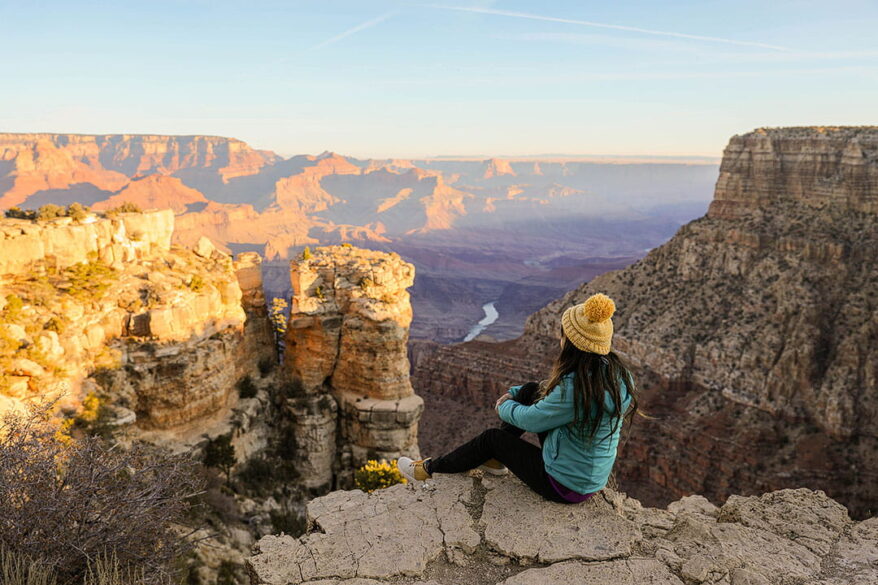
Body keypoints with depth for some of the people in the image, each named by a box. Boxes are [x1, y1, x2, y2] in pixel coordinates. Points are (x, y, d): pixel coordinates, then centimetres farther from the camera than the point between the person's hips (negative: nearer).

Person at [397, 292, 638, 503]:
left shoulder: (577, 387, -32)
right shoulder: (616, 372, -5)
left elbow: (529, 420, -18)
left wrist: (504, 406, 4)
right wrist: (513, 394, 12)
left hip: (564, 487, -8)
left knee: (492, 438, 8)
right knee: (530, 391, 9)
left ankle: (430, 469, 30)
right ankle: (495, 459, 27)